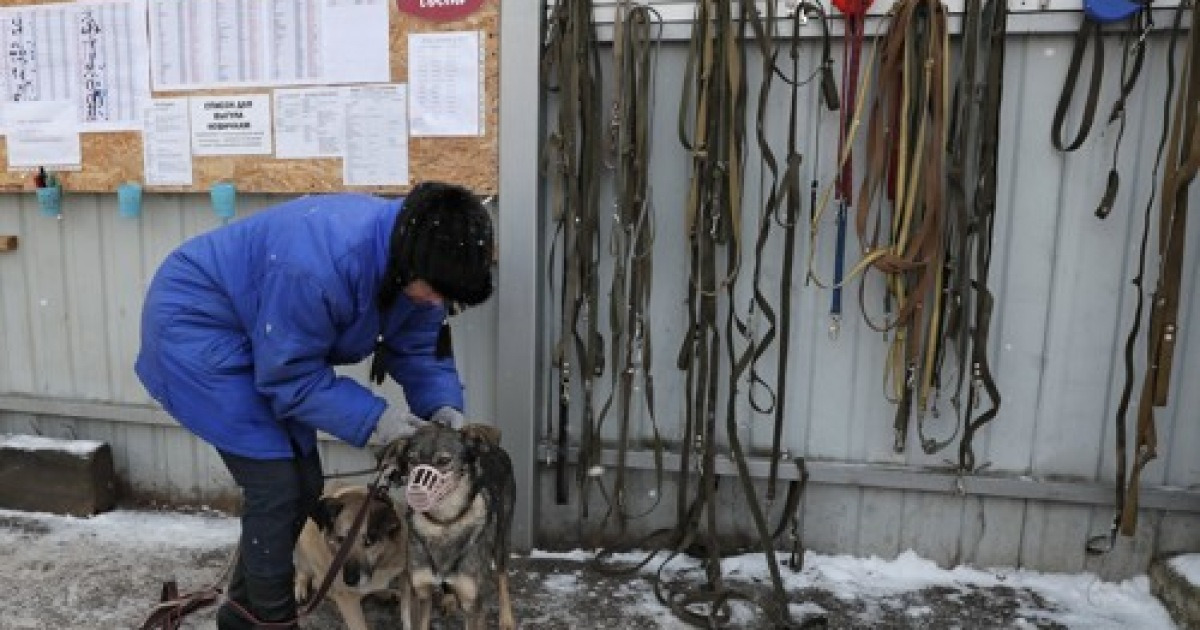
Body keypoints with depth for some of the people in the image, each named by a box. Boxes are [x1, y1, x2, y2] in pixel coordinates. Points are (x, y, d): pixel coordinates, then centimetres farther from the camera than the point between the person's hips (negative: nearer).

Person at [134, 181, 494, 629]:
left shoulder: (412, 260, -13)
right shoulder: (319, 266, -39)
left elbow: (418, 348, -4)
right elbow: (289, 376, -27)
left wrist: (442, 404, -20)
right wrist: (371, 417, -30)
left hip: (255, 338, 8)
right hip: (195, 329, -8)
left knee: (303, 483, 9)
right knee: (275, 487, -11)